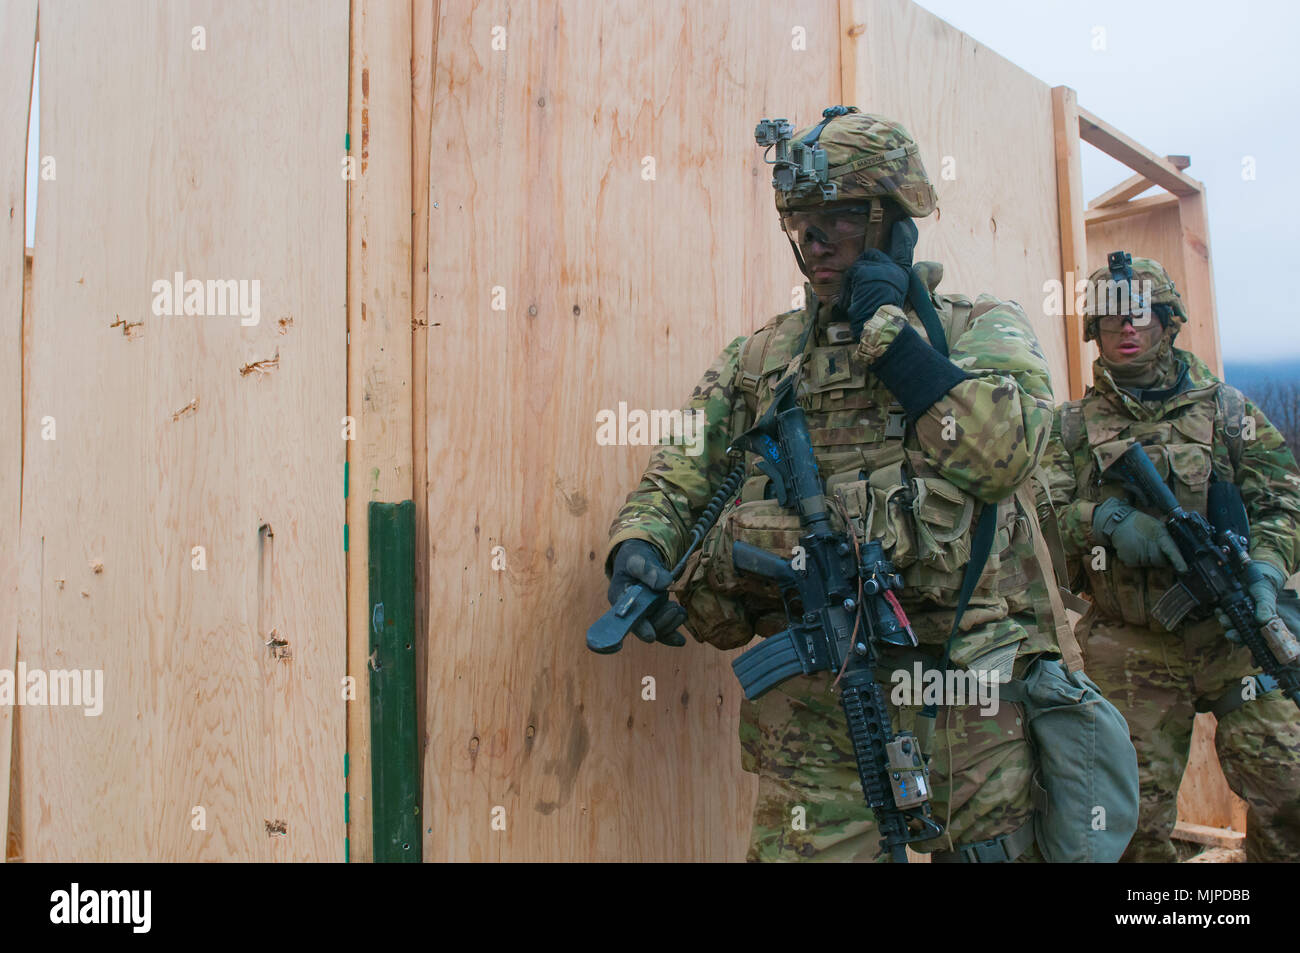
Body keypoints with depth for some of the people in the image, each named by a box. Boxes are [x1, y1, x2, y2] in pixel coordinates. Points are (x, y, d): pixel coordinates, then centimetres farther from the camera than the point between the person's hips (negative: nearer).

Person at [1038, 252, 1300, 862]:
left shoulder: (1224, 407, 8)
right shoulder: (1073, 426, 6)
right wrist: (1109, 519, -22)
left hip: (1233, 636, 1)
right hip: (1131, 655, -1)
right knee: (1136, 815, 3)